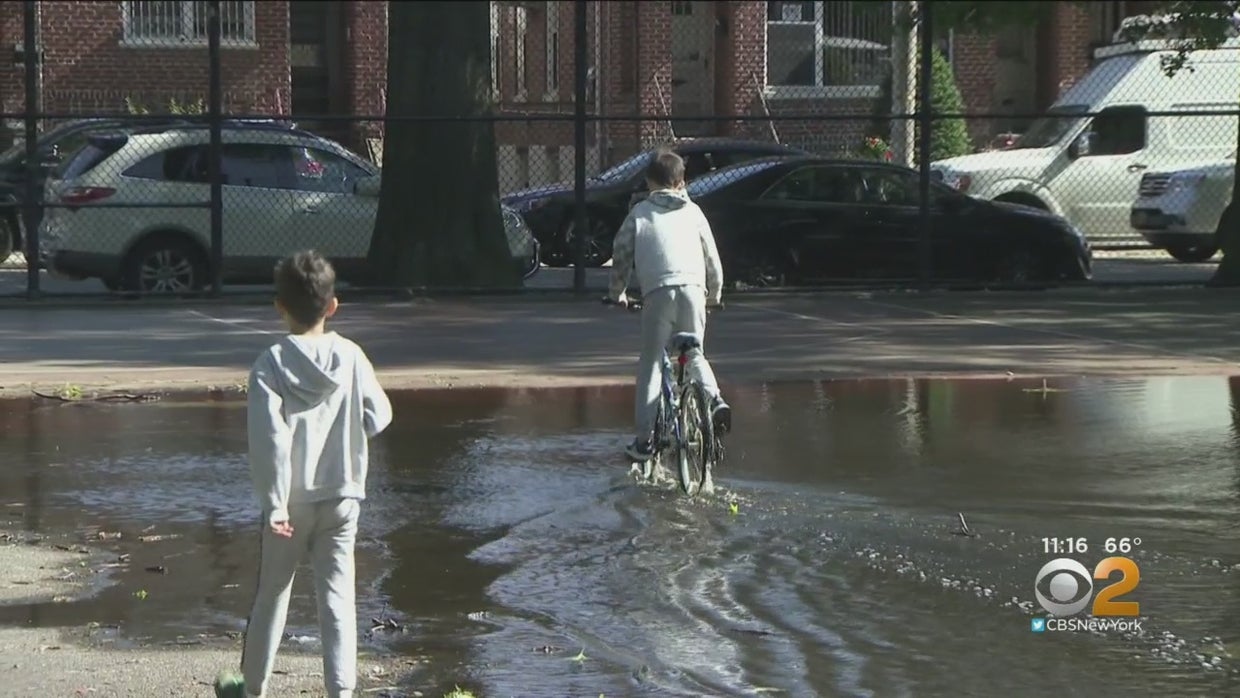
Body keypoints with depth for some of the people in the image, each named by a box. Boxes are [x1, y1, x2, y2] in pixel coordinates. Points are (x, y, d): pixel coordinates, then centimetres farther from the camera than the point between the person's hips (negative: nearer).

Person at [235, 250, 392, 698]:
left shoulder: (271, 364, -11)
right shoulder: (351, 358, -4)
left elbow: (270, 438, -17)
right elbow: (378, 417, 3)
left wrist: (274, 503, -16)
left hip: (292, 498, -1)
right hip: (342, 496, 1)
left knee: (272, 593, 12)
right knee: (337, 597, 3)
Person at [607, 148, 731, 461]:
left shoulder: (640, 213, 12)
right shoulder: (693, 212, 18)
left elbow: (621, 254, 13)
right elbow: (712, 257, 20)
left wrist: (617, 292, 28)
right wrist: (715, 293, 35)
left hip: (658, 292, -2)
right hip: (693, 288, 2)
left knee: (651, 364, 4)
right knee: (694, 356, 22)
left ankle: (644, 439, 0)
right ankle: (714, 399, -5)